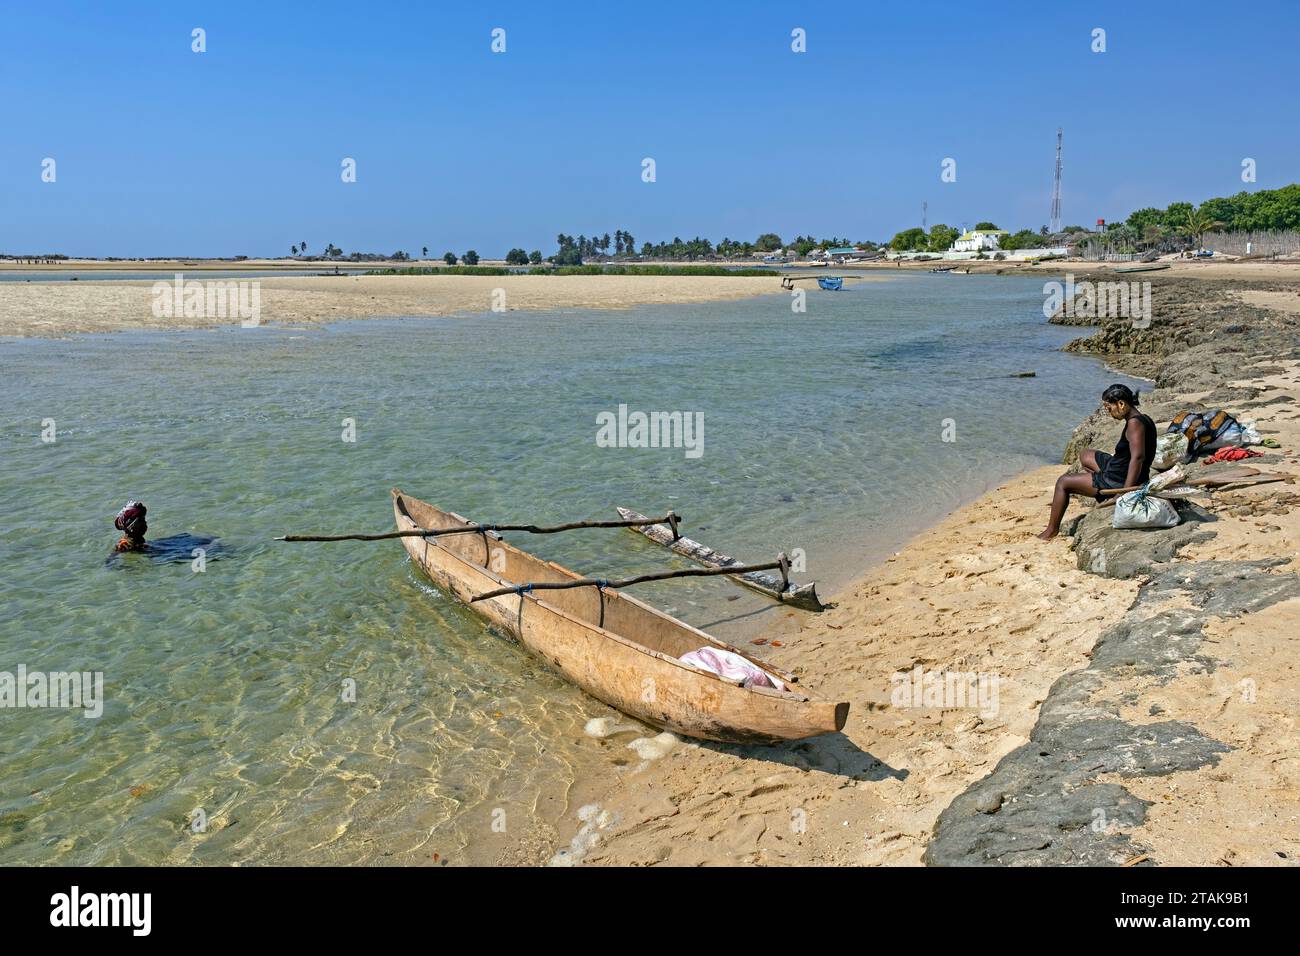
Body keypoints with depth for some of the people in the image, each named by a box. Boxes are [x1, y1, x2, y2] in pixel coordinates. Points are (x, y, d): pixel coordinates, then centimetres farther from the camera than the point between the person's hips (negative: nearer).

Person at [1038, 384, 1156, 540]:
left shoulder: (1134, 423, -24)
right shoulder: (1142, 419, 7)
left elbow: (1138, 457, -34)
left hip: (1120, 482, -10)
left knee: (1063, 482, 1)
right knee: (1085, 455, 29)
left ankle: (1052, 530, 12)